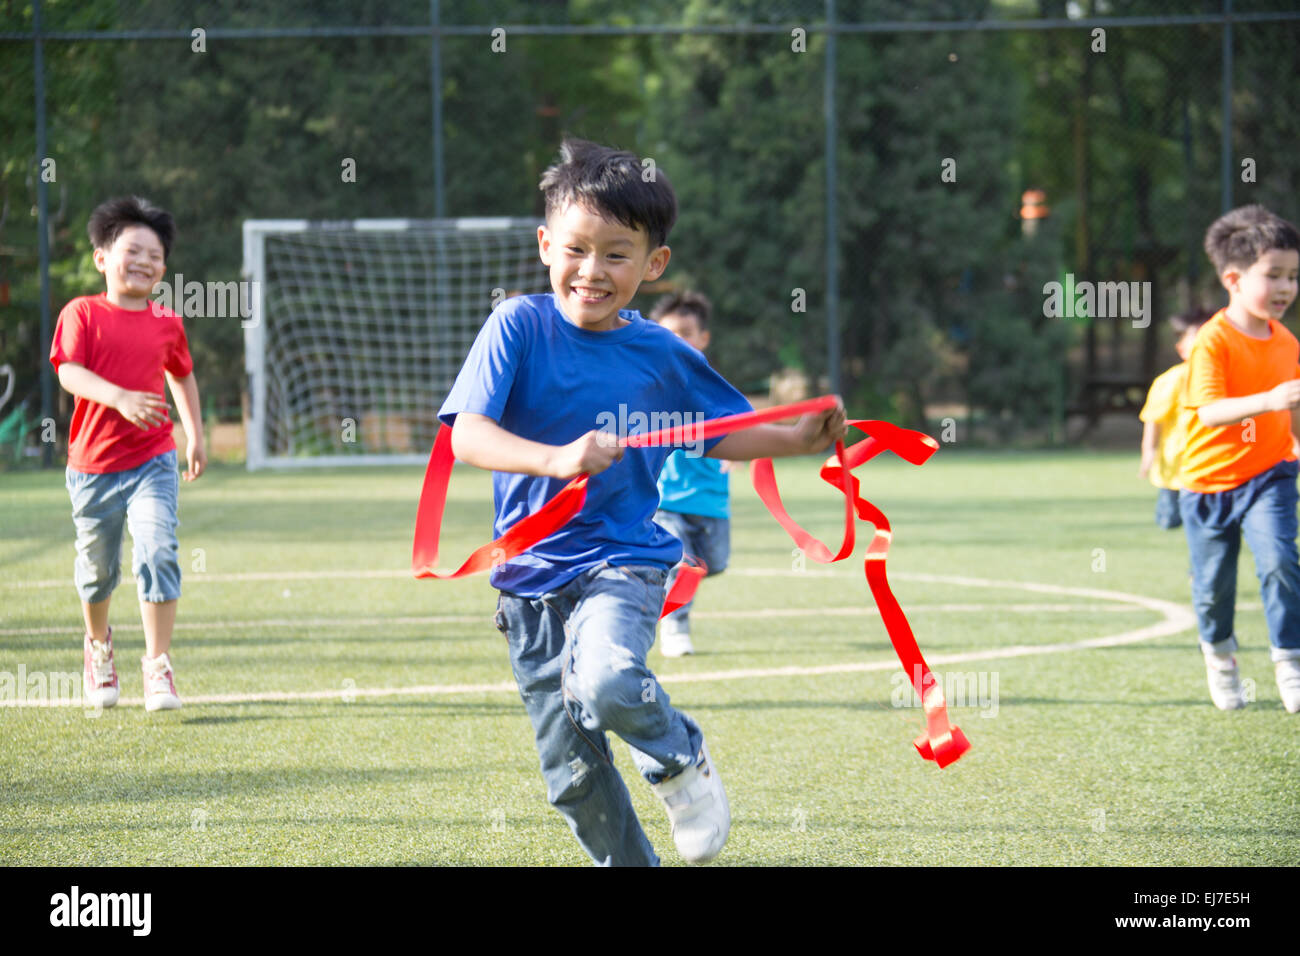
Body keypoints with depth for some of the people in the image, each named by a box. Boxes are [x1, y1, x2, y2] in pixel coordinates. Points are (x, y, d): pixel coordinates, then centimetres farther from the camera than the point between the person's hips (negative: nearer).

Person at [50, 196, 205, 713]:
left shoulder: (167, 323, 4)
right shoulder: (82, 313, -6)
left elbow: (181, 375, 23)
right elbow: (70, 373, -20)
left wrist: (196, 434, 23)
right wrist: (119, 397, -35)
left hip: (151, 462, 1)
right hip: (93, 463, -1)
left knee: (158, 551, -18)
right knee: (97, 567, 13)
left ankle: (158, 663, -10)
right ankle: (98, 643, 43)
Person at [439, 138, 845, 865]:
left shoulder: (663, 355, 1)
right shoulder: (520, 327, -7)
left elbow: (719, 431, 19)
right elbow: (466, 434, -19)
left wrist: (798, 440, 2)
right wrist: (555, 459, -36)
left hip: (624, 561, -1)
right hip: (534, 571, 1)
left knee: (607, 683, -32)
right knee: (572, 772, 4)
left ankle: (682, 757, -1)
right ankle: (630, 864, 28)